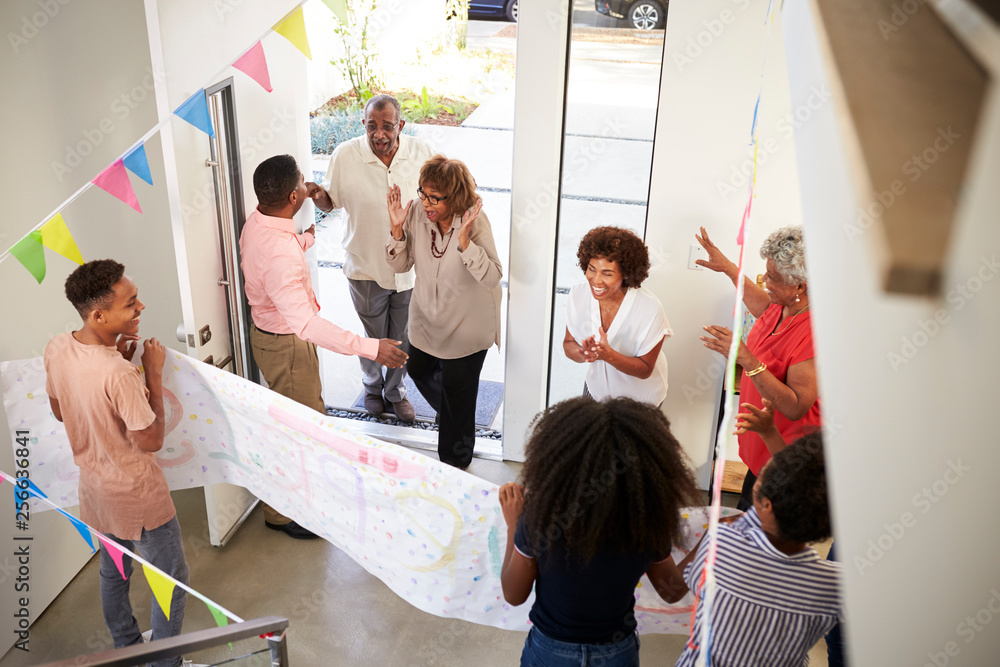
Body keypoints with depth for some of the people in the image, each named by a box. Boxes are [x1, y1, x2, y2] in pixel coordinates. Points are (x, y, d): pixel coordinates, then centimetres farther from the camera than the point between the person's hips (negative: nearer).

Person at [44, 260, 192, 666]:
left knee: (113, 570, 27)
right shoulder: (120, 375, -36)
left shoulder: (56, 348, -12)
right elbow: (151, 441, -24)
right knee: (172, 579, 12)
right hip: (137, 495, -8)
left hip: (94, 484, 8)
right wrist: (154, 373, -20)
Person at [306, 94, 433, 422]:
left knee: (403, 338, 18)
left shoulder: (420, 151, -10)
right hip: (366, 267, -1)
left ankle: (396, 391, 44)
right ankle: (372, 387, 47)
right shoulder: (345, 155, -15)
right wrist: (317, 195, -22)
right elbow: (331, 201, -1)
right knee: (374, 337, 18)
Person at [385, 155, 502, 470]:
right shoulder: (417, 213, -14)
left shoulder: (476, 222, -26)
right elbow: (400, 265, -5)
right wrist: (397, 228, -20)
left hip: (467, 325, -5)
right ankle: (448, 412, 59)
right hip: (426, 316, 5)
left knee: (457, 391, 12)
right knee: (418, 370, 25)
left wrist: (464, 240, -42)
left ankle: (454, 464, 35)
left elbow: (492, 277, -31)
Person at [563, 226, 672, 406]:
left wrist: (609, 355, -41)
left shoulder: (650, 310, -31)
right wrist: (584, 353, -33)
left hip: (640, 398, -3)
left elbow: (645, 370, -22)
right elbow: (569, 344, -9)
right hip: (596, 388, 3)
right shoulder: (578, 295, -19)